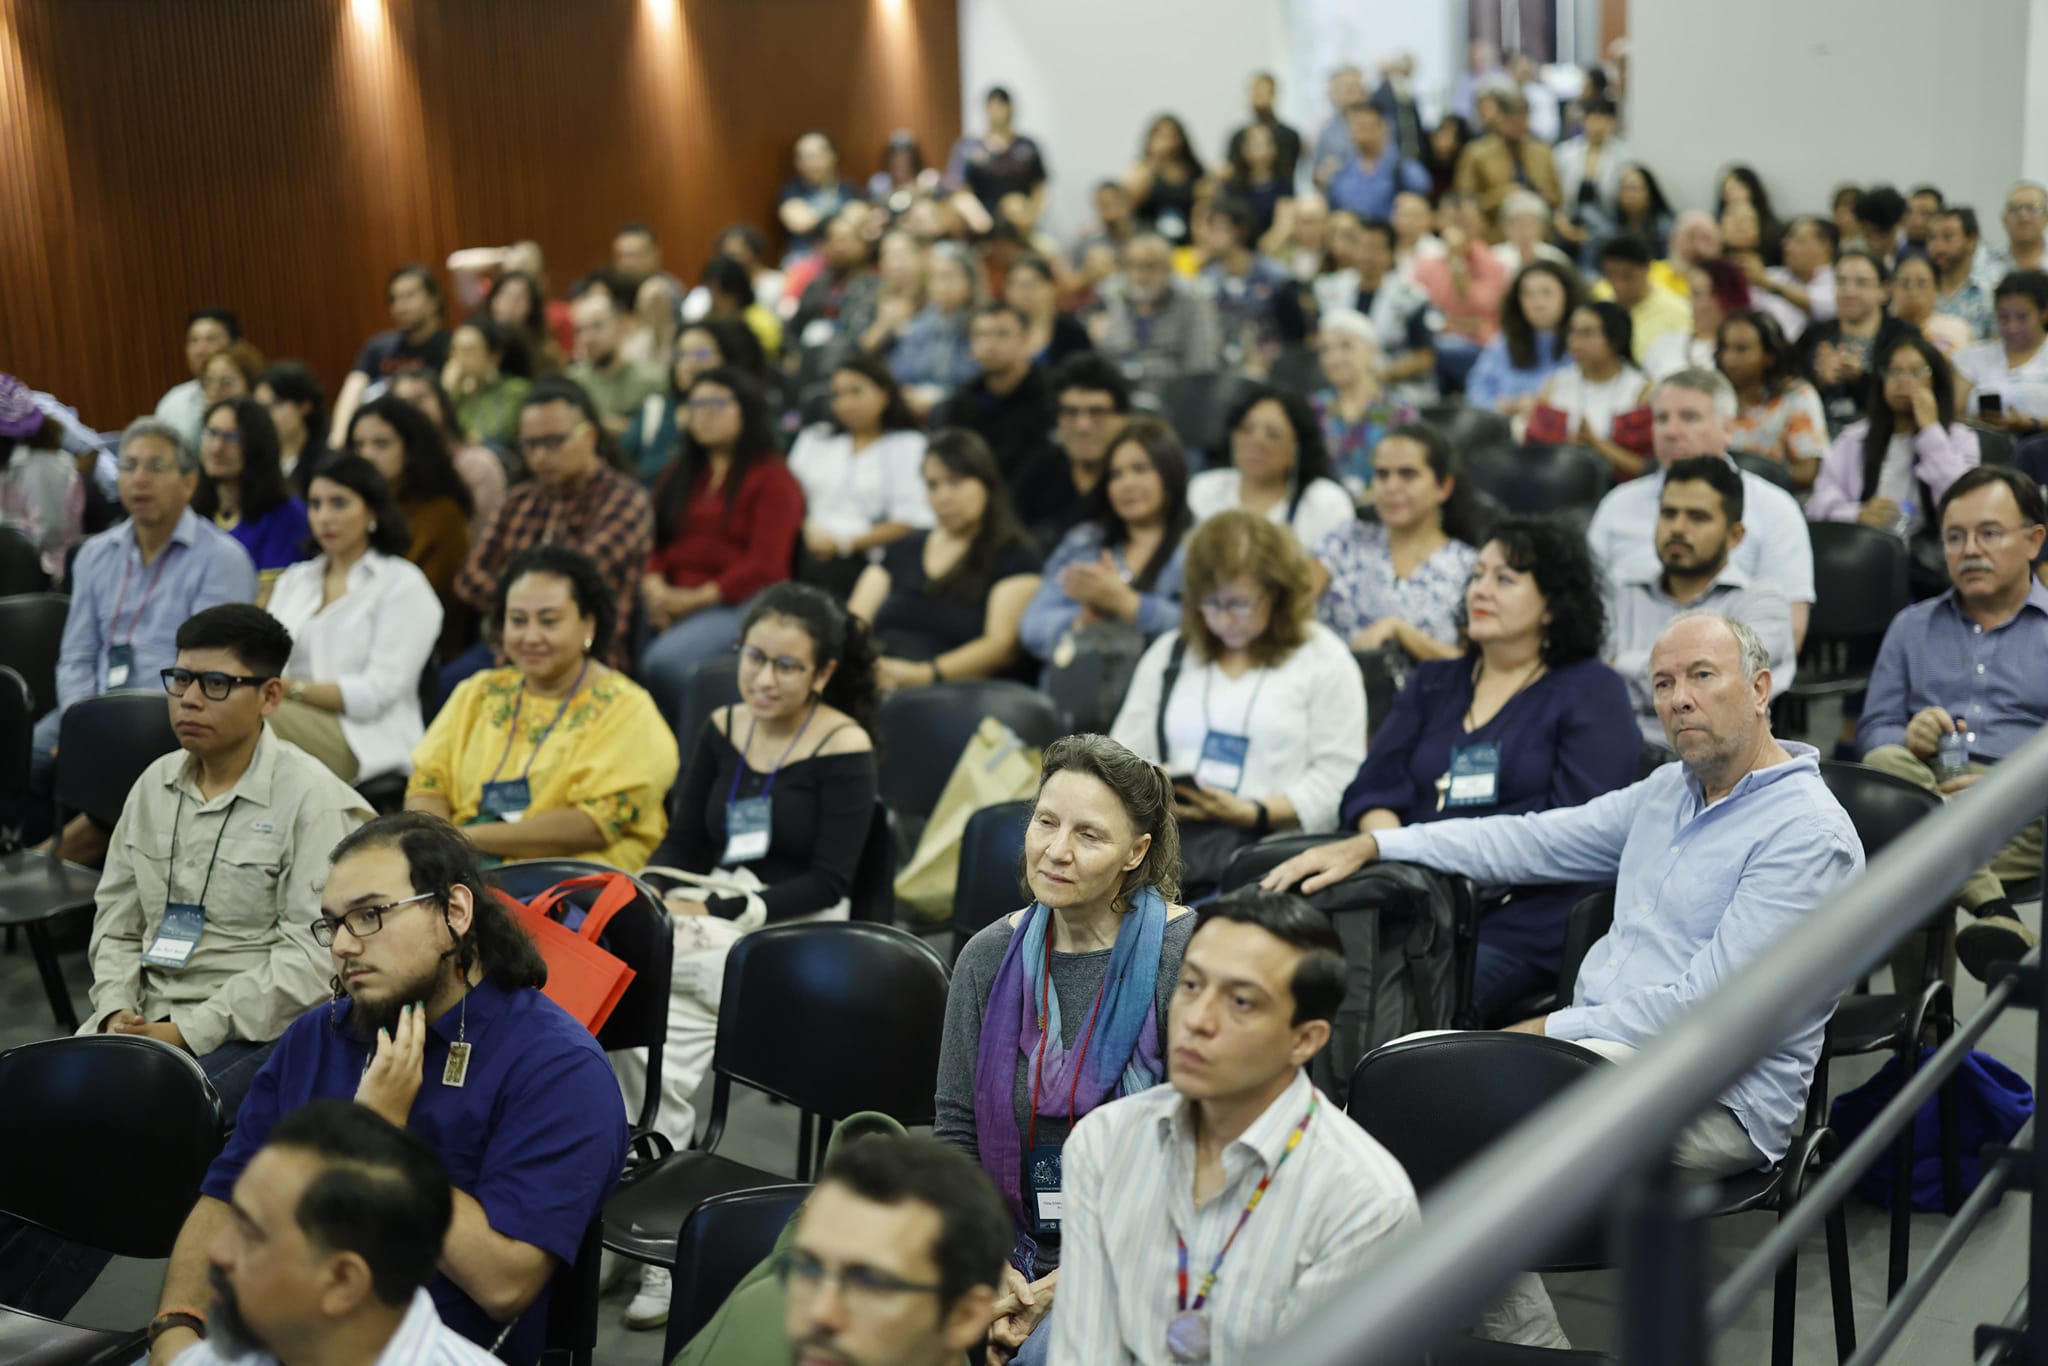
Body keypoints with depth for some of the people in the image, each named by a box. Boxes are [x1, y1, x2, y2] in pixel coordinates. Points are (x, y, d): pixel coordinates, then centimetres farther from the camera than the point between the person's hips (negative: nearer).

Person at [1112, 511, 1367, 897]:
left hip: (1270, 837, -3)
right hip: (1168, 827, 3)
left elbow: (1338, 778, 2)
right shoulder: (1168, 653, 25)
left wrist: (1251, 814, -11)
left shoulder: (1324, 660, 11)